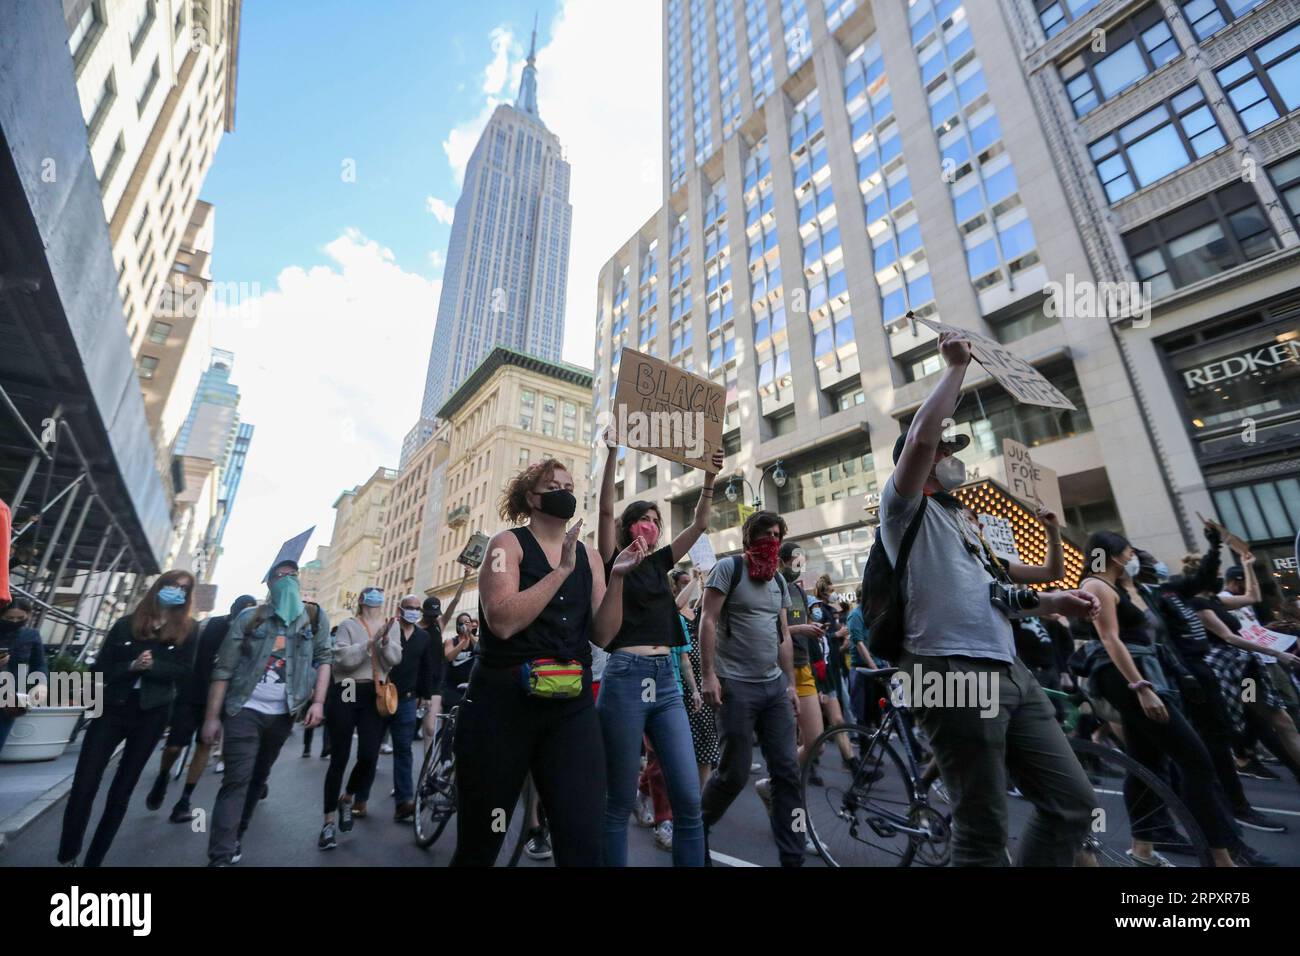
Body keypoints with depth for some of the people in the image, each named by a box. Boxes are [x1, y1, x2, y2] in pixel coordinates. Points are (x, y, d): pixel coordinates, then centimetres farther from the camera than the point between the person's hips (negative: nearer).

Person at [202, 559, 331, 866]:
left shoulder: (315, 616, 0)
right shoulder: (250, 618, -4)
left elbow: (324, 658, 1)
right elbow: (223, 668, -2)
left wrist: (318, 701, -7)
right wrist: (212, 716, -5)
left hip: (283, 714, 2)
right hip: (245, 710, -2)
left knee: (259, 776, 16)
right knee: (236, 780, -6)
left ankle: (236, 836, 34)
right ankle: (221, 857, 0)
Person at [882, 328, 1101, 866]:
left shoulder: (956, 517, 26)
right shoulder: (907, 507, -2)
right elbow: (920, 438, -21)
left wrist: (1050, 601, 19)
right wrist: (956, 366, -10)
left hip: (1009, 671, 9)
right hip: (954, 675, -9)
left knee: (1073, 803, 11)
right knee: (983, 832, -1)